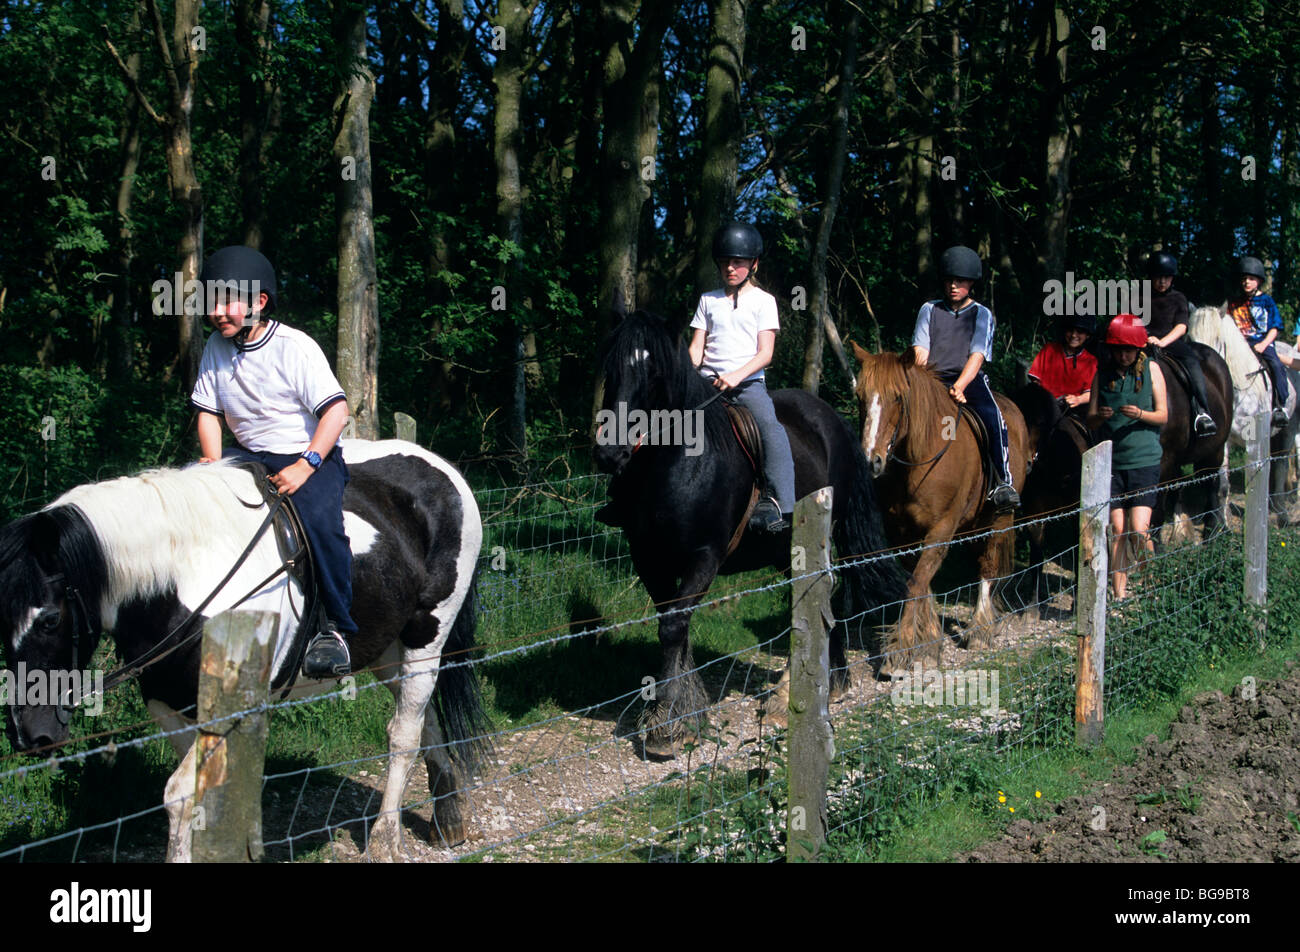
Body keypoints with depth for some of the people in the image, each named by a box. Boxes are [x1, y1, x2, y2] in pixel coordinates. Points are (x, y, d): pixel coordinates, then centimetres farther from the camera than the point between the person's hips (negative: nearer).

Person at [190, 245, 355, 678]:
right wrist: (213, 464, -6)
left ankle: (336, 629, -24)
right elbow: (209, 411, 12)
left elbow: (336, 410, -16)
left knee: (318, 518, -35)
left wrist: (305, 466, -25)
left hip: (310, 455, -6)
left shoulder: (295, 347, -13)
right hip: (248, 455, 6)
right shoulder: (217, 348, 4)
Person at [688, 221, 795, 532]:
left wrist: (737, 376, -19)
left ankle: (778, 503, -36)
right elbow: (696, 348, 13)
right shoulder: (708, 300, 17)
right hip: (707, 382, 3)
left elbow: (765, 353, -2)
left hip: (749, 381, -3)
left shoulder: (763, 301, 7)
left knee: (770, 425, -30)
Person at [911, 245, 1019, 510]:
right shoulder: (929, 310, 16)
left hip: (970, 381, -2)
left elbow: (977, 356, -3)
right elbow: (920, 350, 7)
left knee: (992, 417, -30)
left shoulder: (983, 315, 10)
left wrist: (959, 386, -21)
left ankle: (1003, 483, -30)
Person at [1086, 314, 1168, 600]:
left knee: (1138, 531, -11)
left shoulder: (1150, 369, 1)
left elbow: (1163, 416, 0)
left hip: (1144, 460, -2)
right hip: (1112, 460, 2)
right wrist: (1100, 416, -17)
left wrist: (1140, 414, -20)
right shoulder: (1104, 372, 6)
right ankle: (1119, 598, 8)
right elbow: (1090, 419, 6)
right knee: (1117, 530, 2)